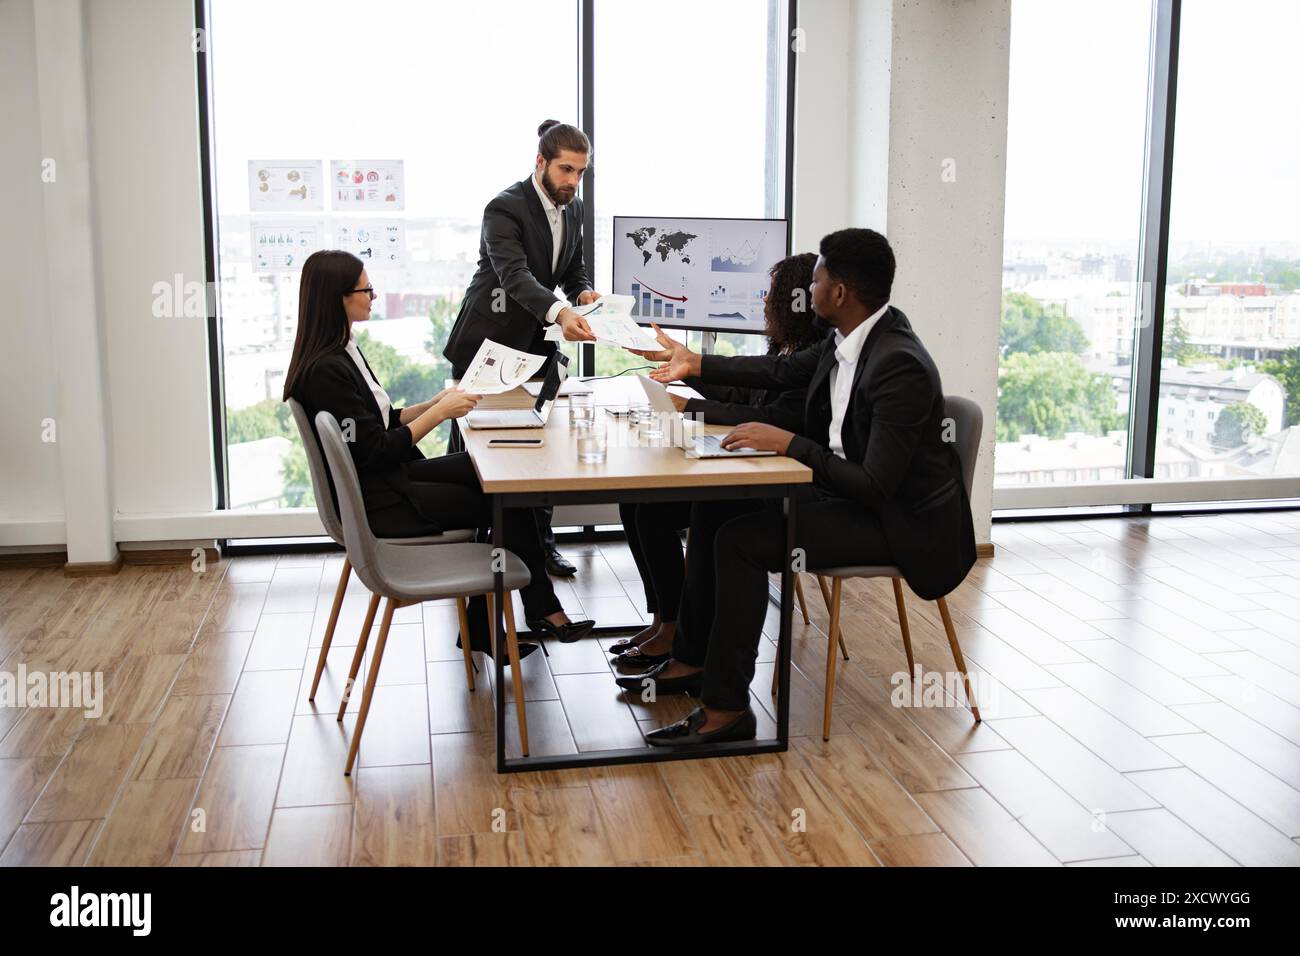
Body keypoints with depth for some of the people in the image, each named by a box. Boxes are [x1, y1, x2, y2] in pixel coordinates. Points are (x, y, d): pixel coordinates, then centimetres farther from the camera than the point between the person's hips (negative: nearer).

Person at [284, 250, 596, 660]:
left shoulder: (343, 351, 9)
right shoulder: (327, 371, -22)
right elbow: (376, 451, -22)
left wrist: (435, 404, 2)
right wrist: (439, 412, -15)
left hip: (389, 477, 9)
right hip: (376, 502, -9)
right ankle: (541, 611, 13)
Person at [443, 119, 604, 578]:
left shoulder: (573, 208, 3)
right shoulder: (505, 208, -21)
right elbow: (515, 276, -35)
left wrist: (583, 293, -10)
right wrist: (560, 313, -52)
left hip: (536, 343, 7)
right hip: (487, 343, -6)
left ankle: (540, 541, 19)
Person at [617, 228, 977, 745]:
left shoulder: (900, 367, -27)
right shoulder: (853, 337, 1)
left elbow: (876, 485, -29)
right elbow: (783, 370, 19)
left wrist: (789, 443, -27)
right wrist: (697, 364, 21)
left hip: (898, 523, -9)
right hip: (848, 493, 10)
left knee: (742, 540, -20)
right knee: (713, 509, 5)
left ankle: (725, 709, -9)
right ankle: (692, 660, 17)